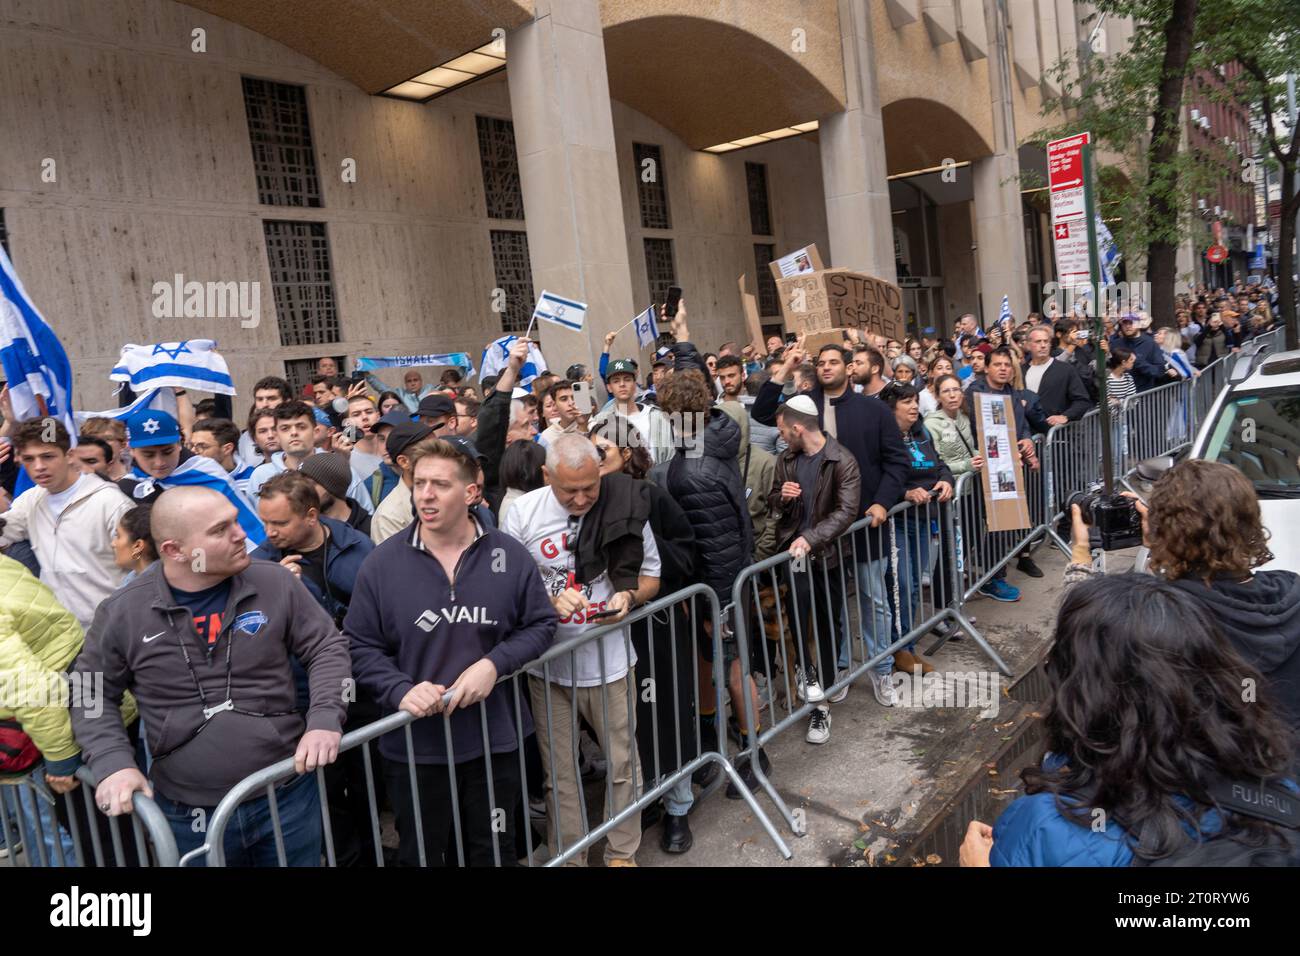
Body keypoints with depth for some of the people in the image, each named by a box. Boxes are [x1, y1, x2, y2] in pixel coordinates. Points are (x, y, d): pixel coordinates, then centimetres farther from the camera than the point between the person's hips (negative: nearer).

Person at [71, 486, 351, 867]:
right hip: (188, 815, 0)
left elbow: (327, 648, 0)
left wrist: (324, 719, -13)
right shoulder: (122, 613, -6)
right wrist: (113, 762, -10)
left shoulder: (275, 583, -6)